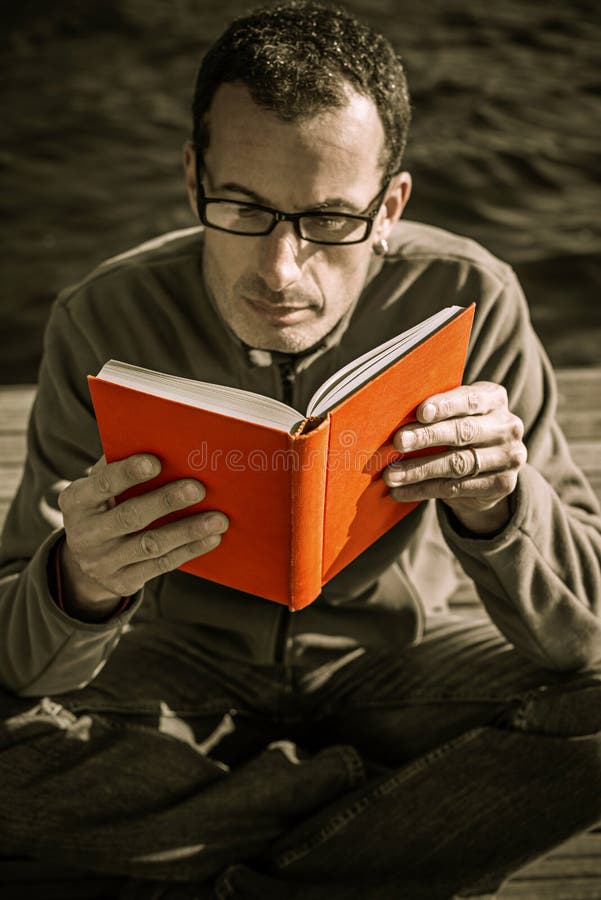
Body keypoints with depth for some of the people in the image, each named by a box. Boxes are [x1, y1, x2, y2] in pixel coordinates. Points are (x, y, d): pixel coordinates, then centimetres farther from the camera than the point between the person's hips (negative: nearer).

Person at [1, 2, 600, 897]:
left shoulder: (465, 300, -19)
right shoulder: (107, 319, -18)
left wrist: (495, 508, -39)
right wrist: (80, 586, -42)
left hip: (390, 664, 0)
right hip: (187, 667, 1)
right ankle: (428, 804, -9)